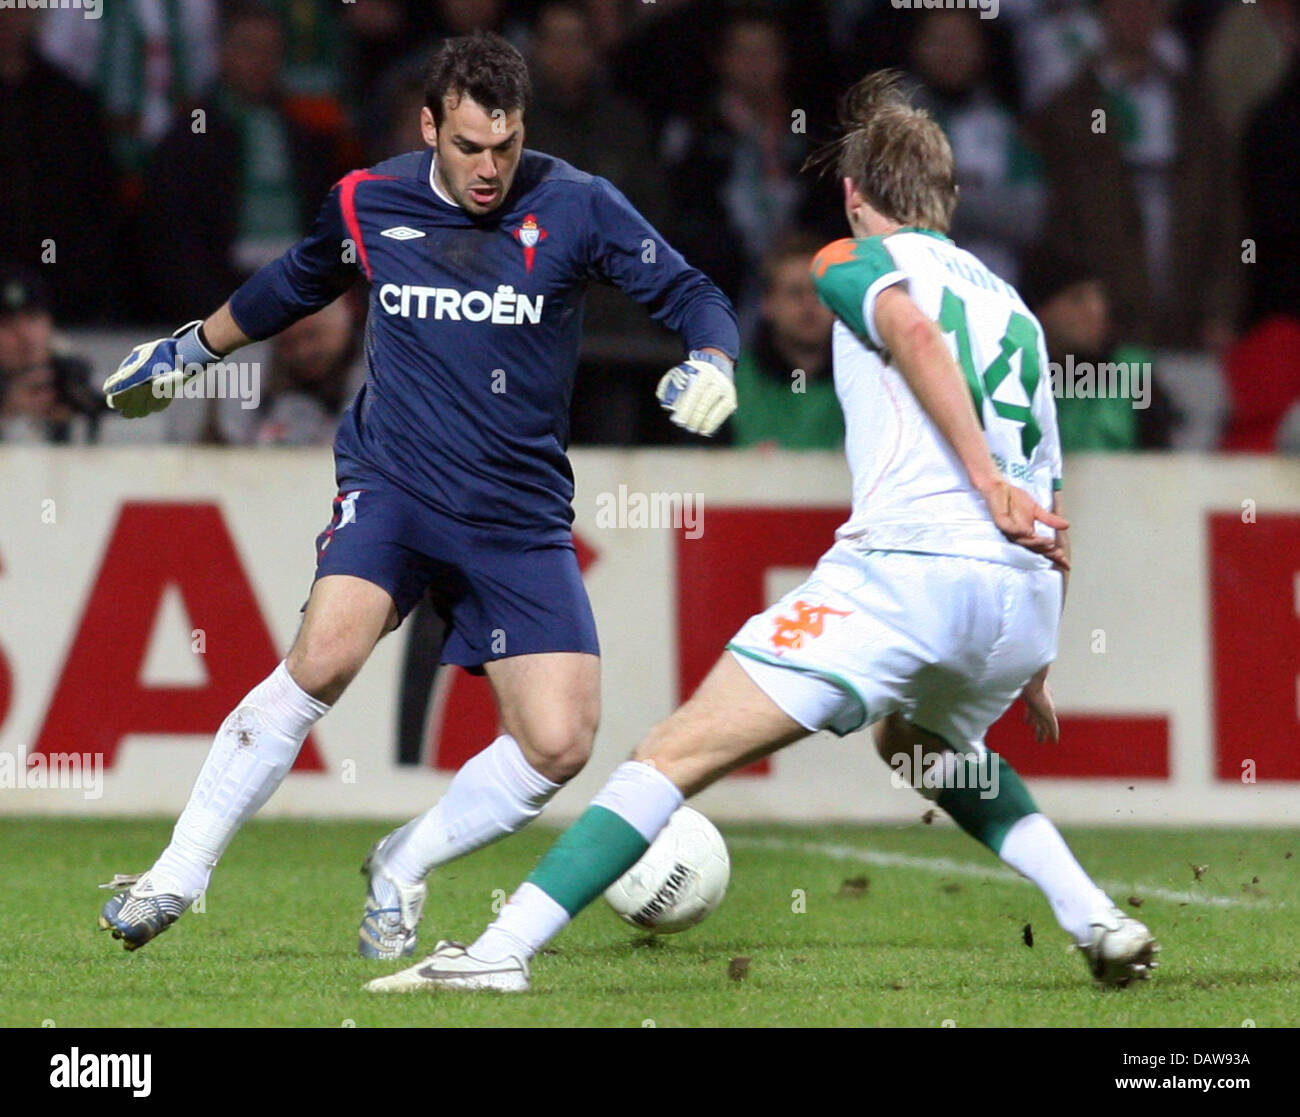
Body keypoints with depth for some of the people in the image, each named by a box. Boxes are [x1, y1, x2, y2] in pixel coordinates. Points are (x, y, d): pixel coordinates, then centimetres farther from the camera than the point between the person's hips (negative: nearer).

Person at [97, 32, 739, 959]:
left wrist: (710, 364, -22)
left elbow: (691, 294, 0)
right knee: (326, 654, -28)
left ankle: (402, 868, 16)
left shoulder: (577, 207, -4)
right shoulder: (368, 205, 2)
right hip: (391, 484, -1)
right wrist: (193, 348, 36)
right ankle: (177, 879, -18)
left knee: (559, 745, -11)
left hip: (521, 516, 1)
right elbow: (296, 284, 24)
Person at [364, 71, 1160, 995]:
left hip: (904, 564, -6)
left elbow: (913, 329, -13)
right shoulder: (1012, 308, 29)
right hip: (1025, 599, 6)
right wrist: (1031, 670, 36)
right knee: (922, 740, 38)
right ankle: (1099, 920, 24)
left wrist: (987, 485, -19)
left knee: (678, 753, -5)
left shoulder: (853, 260, 12)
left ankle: (505, 948, -14)